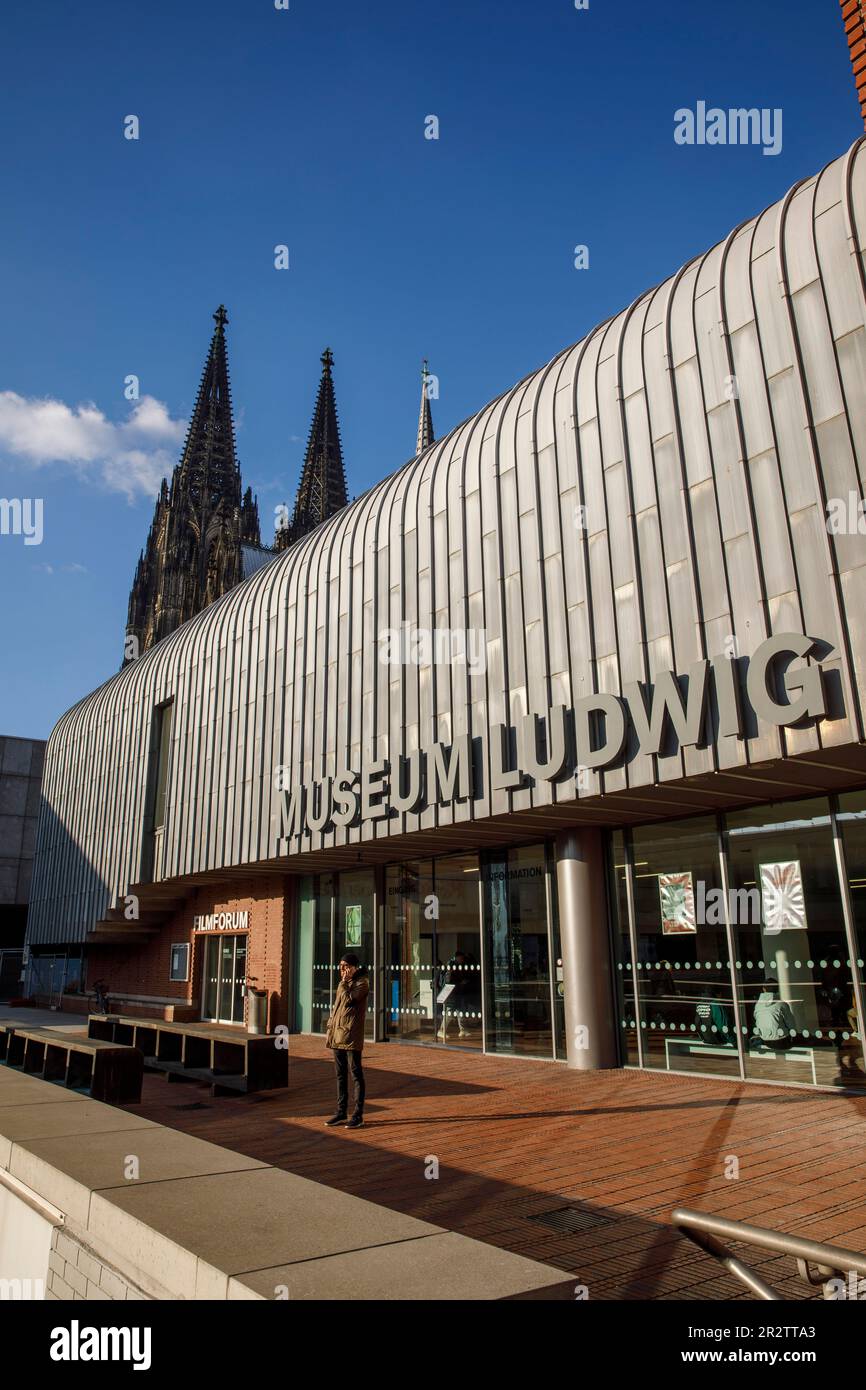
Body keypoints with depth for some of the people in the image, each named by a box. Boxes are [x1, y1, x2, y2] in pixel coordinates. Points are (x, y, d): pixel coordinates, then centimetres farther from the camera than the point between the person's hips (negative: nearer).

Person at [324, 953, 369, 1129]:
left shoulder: (362, 983, -7)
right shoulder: (344, 984, 18)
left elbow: (348, 1001, -19)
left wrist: (344, 982, -9)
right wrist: (329, 1028, 15)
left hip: (351, 1036, -8)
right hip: (337, 1035, 8)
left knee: (356, 1074, -2)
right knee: (340, 1075, 13)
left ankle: (358, 1115, 4)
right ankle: (341, 1112, 21)